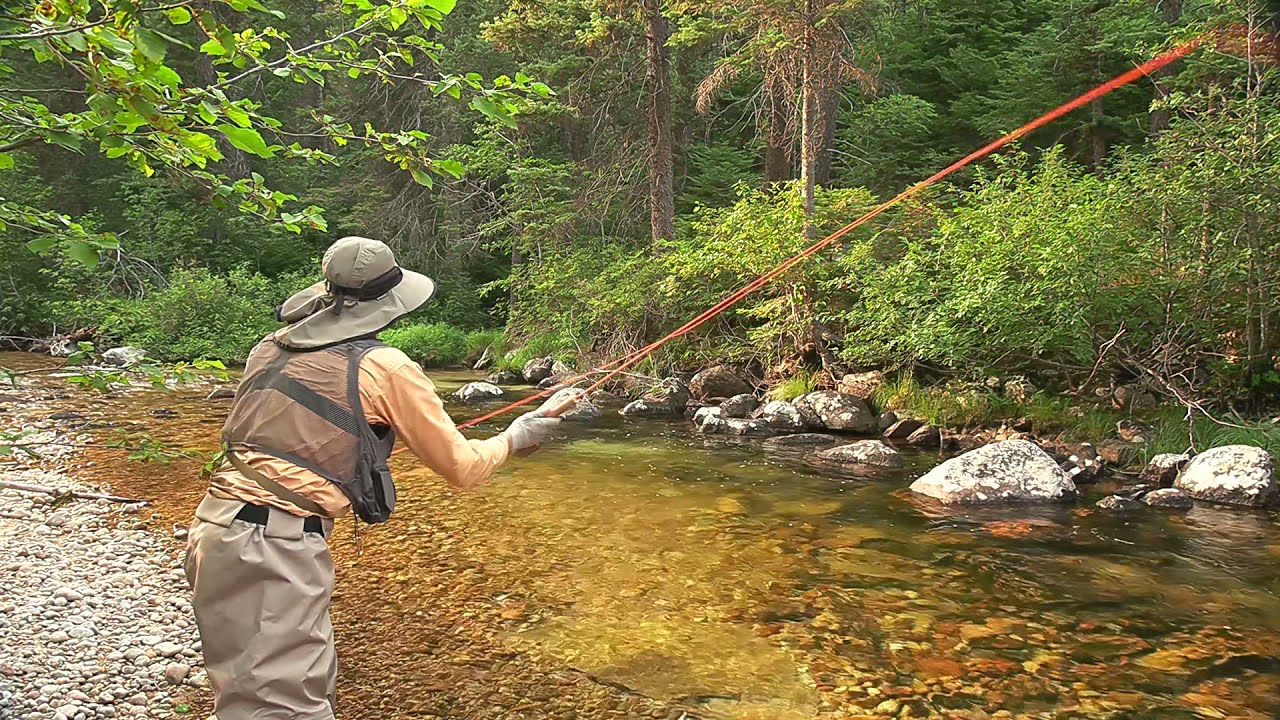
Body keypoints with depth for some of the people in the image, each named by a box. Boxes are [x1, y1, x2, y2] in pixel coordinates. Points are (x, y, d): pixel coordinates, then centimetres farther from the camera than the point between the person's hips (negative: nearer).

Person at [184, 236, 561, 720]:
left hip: (214, 532, 8)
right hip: (275, 547, -8)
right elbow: (462, 467, 0)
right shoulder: (385, 367, -7)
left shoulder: (271, 348, 12)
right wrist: (513, 438, 18)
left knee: (310, 679, 22)